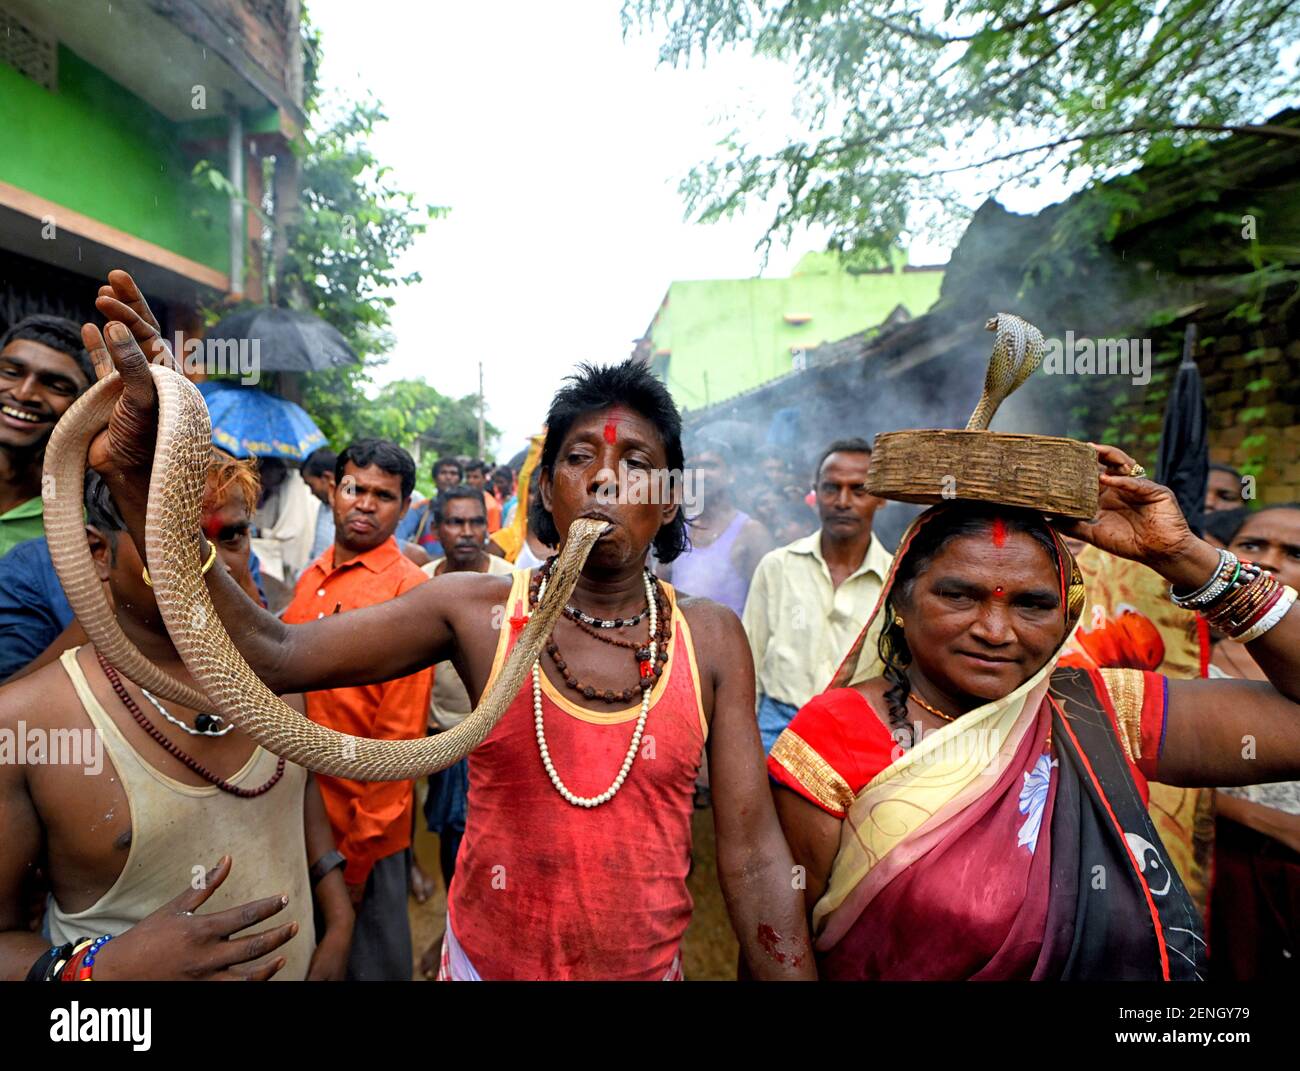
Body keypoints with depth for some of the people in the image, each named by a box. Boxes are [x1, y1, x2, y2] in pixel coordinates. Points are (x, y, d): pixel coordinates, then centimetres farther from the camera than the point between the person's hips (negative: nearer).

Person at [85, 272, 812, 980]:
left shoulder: (713, 640, -13)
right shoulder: (475, 609, -14)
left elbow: (755, 857, -10)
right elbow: (270, 655, -21)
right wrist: (140, 475, -32)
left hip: (650, 961, 1)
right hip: (486, 955, 0)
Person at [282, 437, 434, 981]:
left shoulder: (409, 589, -16)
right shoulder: (311, 578, 5)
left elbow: (401, 732, -17)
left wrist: (358, 854, -14)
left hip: (365, 829, -6)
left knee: (370, 960, 14)